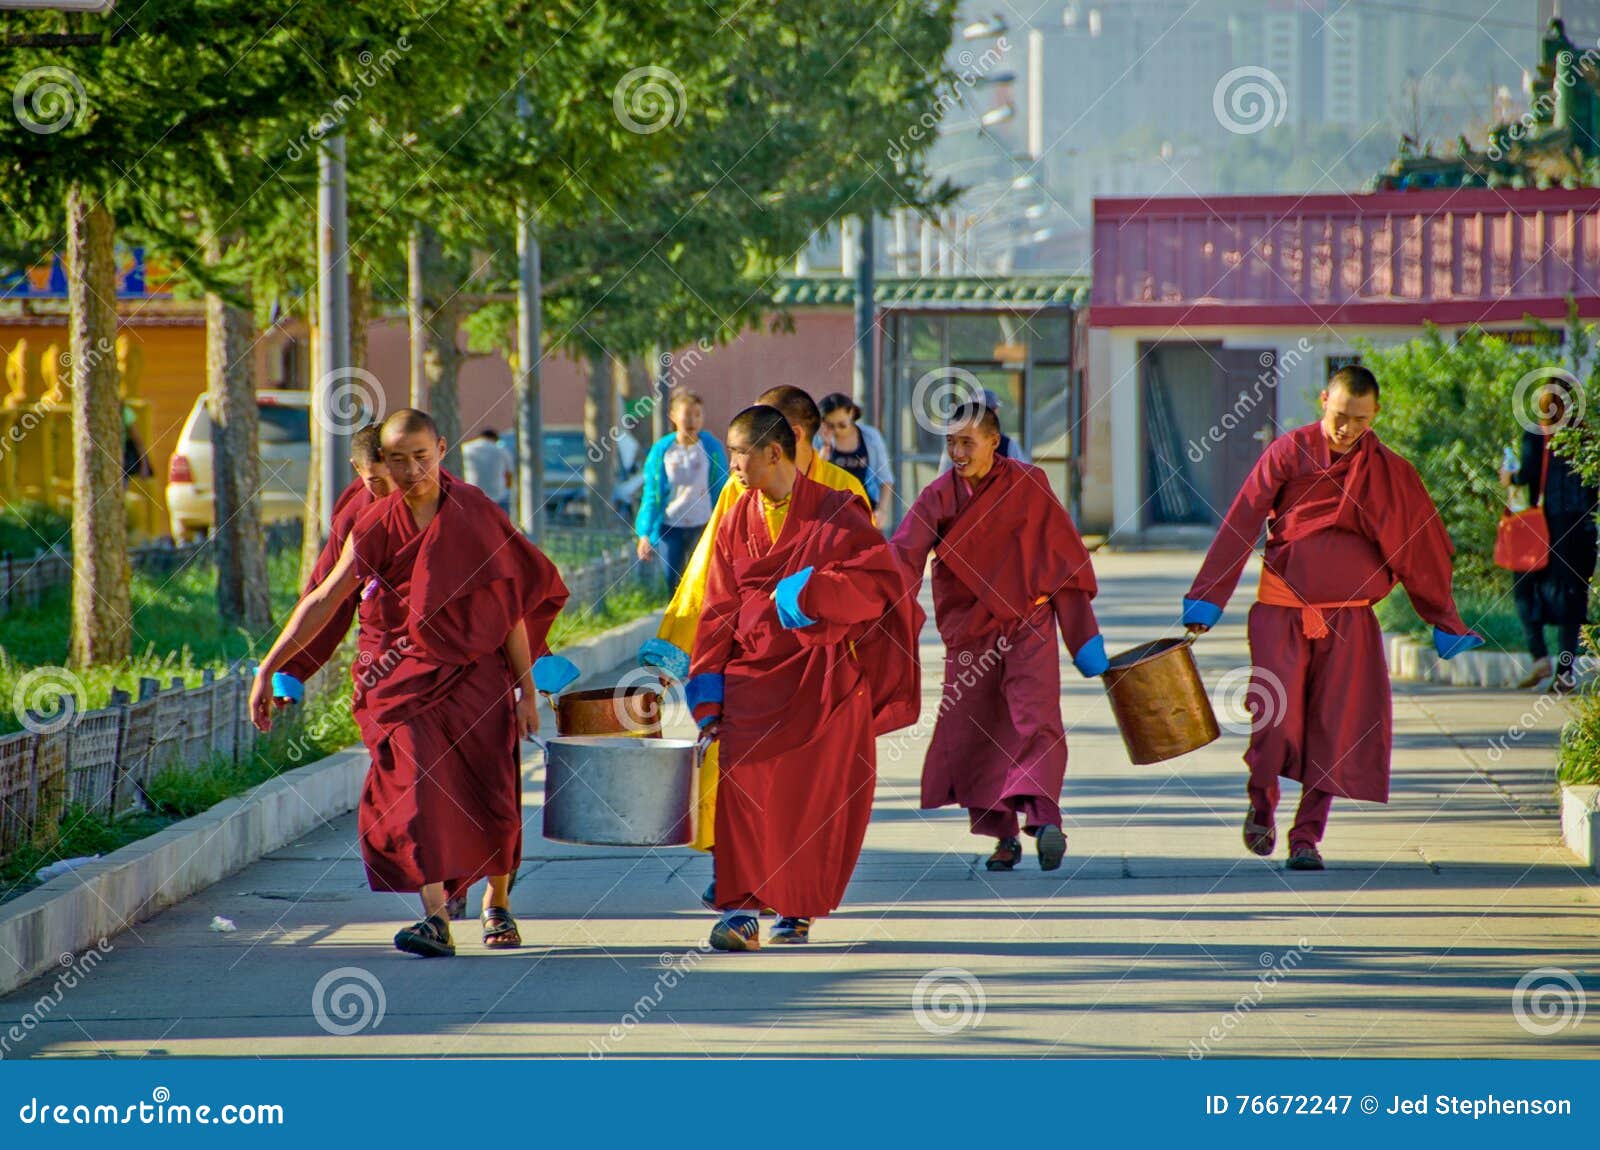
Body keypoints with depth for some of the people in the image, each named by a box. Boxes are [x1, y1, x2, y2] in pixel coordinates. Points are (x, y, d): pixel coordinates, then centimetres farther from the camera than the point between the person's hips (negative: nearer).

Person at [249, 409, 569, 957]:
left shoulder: (474, 514, -3)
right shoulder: (375, 527, 0)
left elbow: (510, 604, 0)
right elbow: (323, 602, 1)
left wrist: (526, 690, -2)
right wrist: (269, 669, -4)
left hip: (474, 675, 0)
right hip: (402, 679, 0)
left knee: (491, 795, 2)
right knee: (418, 787, -17)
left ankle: (497, 905, 26)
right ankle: (436, 916, -21)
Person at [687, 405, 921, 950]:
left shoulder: (836, 513, -2)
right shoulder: (737, 522, 9)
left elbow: (878, 581, -11)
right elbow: (719, 611, 8)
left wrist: (805, 593, -17)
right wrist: (708, 699, 1)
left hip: (821, 675, -2)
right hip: (753, 675, 2)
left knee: (811, 792, 1)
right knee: (745, 786, -14)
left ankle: (795, 911, 14)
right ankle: (740, 909, -16)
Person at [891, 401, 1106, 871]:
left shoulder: (1027, 485, -5)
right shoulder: (938, 497, -1)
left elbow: (1064, 555, 1)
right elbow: (903, 555, -14)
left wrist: (1084, 637, 1)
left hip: (1028, 625, -2)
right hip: (969, 632, 3)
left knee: (1037, 721, -18)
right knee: (973, 733, 3)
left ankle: (1043, 817, -30)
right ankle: (1003, 836, 13)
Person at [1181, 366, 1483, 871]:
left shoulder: (1388, 471, 4)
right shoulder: (1289, 452, -2)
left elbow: (1420, 550, 11)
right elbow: (1241, 524, -4)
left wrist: (1445, 623, 14)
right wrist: (1207, 599, -9)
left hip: (1349, 617, 2)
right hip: (1282, 611, -2)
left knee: (1336, 730, -2)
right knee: (1274, 721, -9)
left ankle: (1307, 837, 8)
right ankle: (1262, 805, 17)